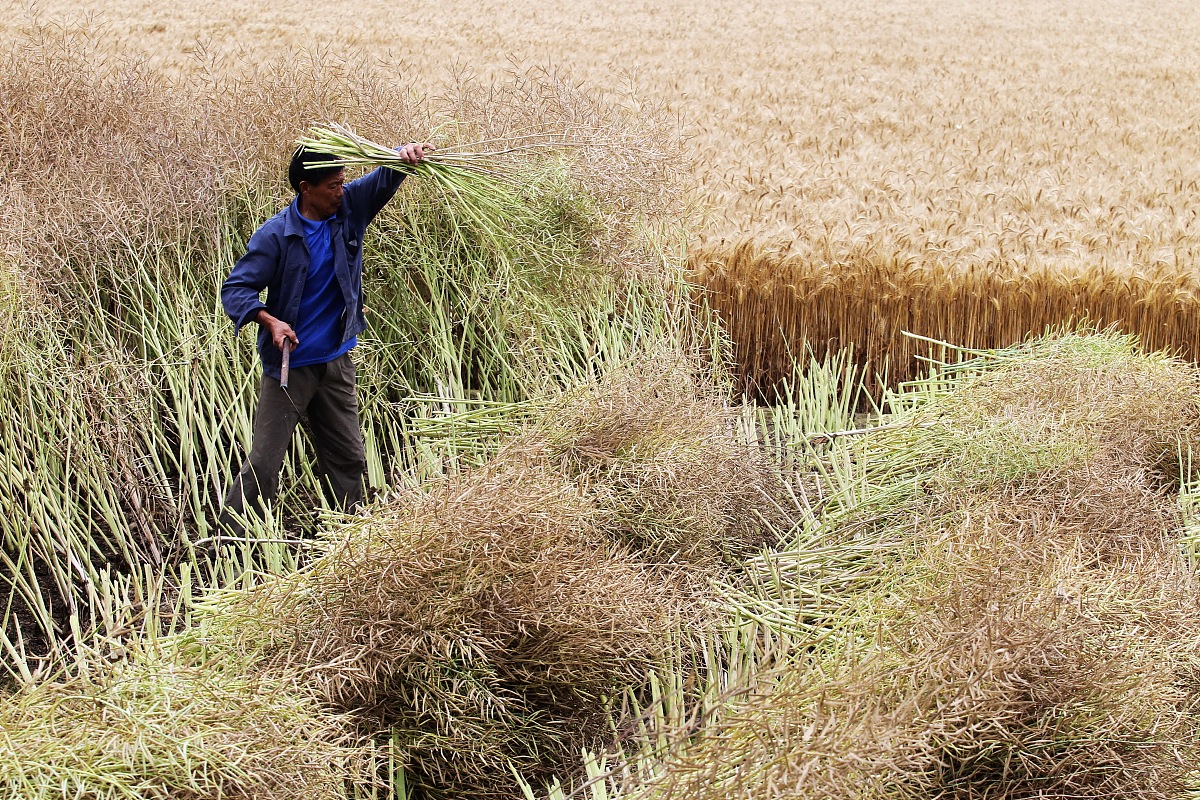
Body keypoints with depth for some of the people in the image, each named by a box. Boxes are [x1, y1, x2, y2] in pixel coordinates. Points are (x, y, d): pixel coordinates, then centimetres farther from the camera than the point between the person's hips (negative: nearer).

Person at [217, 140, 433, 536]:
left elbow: (385, 177, -3)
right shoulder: (275, 235, -16)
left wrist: (406, 155, -27)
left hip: (336, 361, 5)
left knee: (348, 458, 14)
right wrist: (270, 321, -32)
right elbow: (235, 289, -15)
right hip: (290, 365, -5)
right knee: (264, 463, -5)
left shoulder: (349, 207, -4)